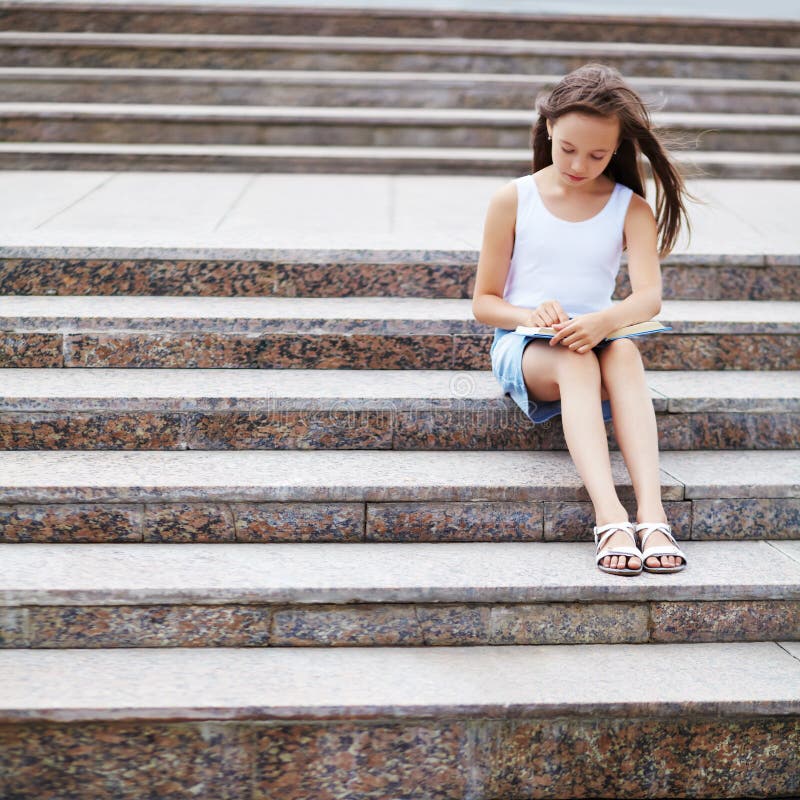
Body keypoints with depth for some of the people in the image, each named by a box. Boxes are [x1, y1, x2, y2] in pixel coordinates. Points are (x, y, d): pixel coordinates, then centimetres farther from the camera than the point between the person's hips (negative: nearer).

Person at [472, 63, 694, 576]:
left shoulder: (631, 208, 3)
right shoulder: (513, 201, 1)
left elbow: (649, 297, -13)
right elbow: (484, 302, 2)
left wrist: (604, 320, -36)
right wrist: (530, 315, -22)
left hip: (598, 340, 1)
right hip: (522, 345, -1)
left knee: (624, 351, -35)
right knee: (574, 362, -36)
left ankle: (652, 511, -48)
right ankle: (610, 517, -52)